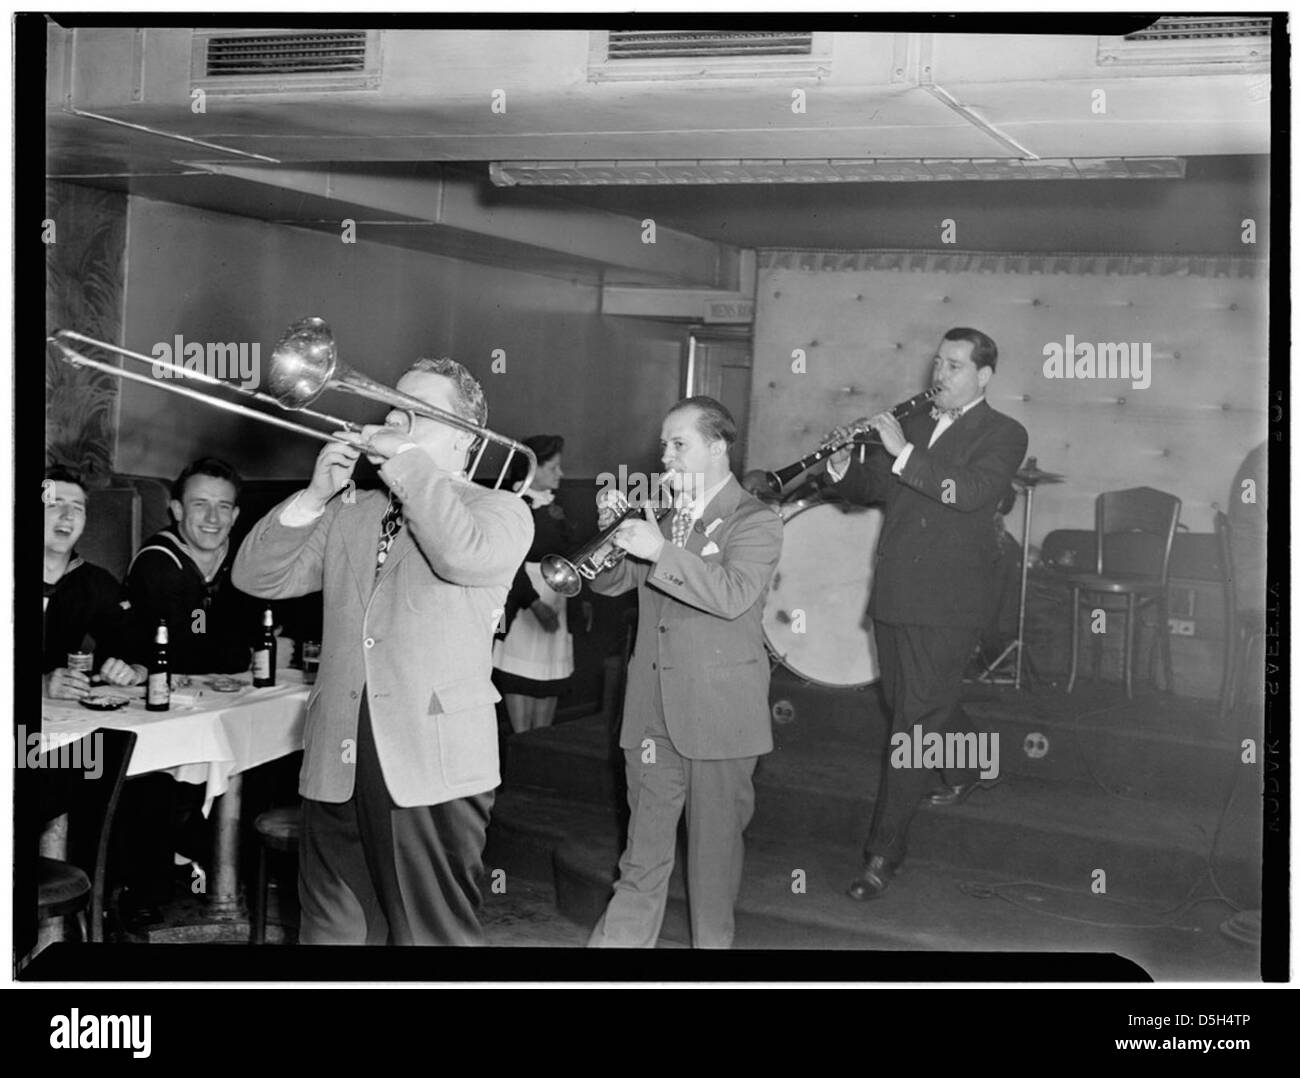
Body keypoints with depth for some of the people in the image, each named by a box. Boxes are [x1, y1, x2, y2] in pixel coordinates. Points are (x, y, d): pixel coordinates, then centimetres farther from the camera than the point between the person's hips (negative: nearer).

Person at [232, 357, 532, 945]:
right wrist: (315, 495, -1)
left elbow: (465, 555, -22)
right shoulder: (350, 513, 18)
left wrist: (406, 458, -13)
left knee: (433, 935, 3)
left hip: (433, 768, -5)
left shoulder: (500, 509, 1)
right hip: (337, 765, 5)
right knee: (333, 930, 13)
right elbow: (257, 576, 12)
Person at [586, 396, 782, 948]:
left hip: (718, 710, -5)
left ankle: (713, 939, 21)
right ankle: (620, 937, 14)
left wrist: (661, 551, -27)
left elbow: (734, 595, -22)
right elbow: (609, 582, 13)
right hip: (653, 708, 5)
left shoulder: (755, 520, -5)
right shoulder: (660, 514, 14)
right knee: (644, 845, 9)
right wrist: (612, 529, -6)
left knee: (715, 839, 7)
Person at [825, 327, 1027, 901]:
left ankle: (884, 853, -1)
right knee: (907, 702, 21)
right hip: (894, 594, 7)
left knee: (915, 721, -7)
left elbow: (971, 493, -21)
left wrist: (902, 452, -23)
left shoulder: (1003, 434, -4)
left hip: (946, 601, -6)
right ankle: (967, 766, 49)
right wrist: (843, 466, -6)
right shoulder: (913, 423, 14)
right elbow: (868, 489, 16)